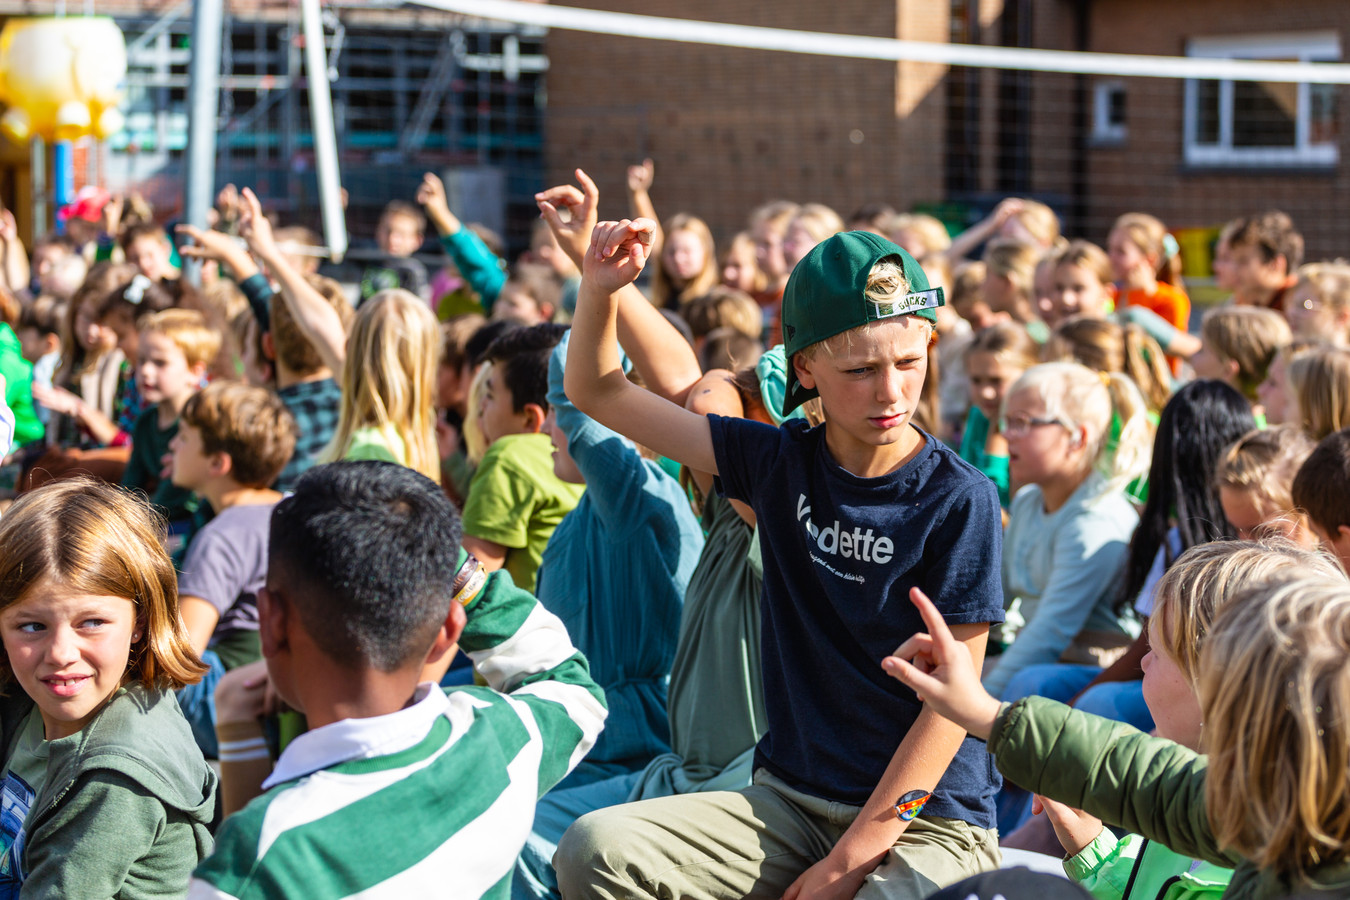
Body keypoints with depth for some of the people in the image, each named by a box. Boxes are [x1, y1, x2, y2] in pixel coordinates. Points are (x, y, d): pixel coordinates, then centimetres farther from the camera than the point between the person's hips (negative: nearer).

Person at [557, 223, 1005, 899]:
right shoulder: (779, 462, 4)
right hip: (790, 796, 5)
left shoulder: (960, 500, -9)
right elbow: (599, 394, 10)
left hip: (926, 817, -5)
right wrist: (600, 287, -8)